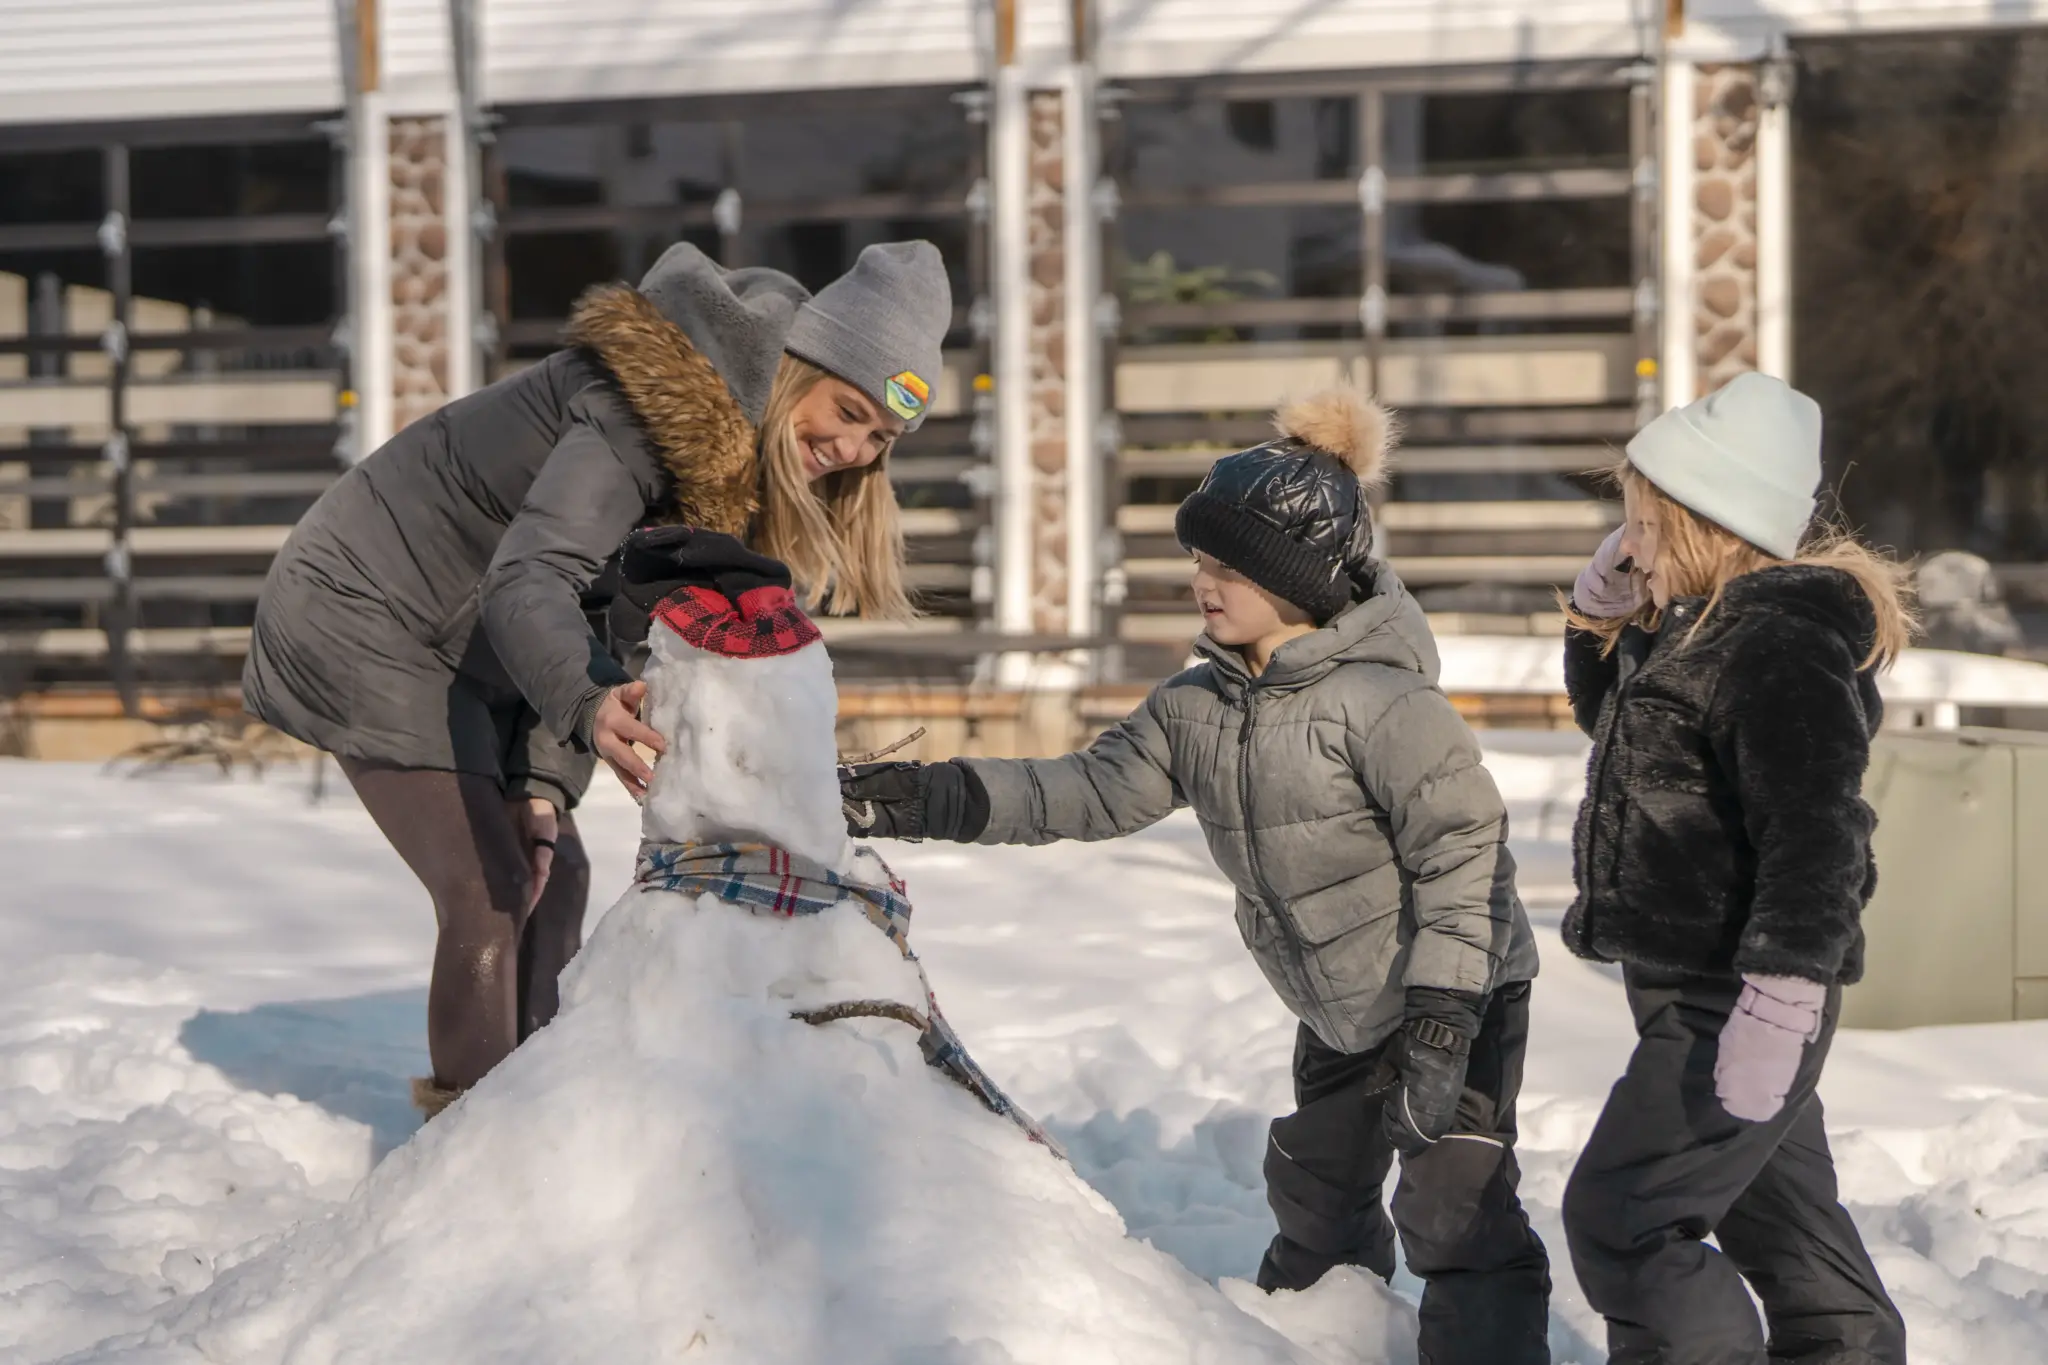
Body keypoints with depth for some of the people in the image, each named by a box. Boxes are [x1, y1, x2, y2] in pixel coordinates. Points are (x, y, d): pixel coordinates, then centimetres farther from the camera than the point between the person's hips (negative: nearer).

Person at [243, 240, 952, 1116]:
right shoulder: (651, 406, -28)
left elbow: (603, 616, 1)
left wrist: (544, 779, -9)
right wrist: (587, 706, -59)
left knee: (553, 877, 10)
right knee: (491, 891, -13)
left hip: (460, 651, 10)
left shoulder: (728, 460, 2)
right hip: (364, 621, -10)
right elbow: (531, 578, -40)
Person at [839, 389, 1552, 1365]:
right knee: (1313, 1209, 22)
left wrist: (1439, 1023, -29)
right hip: (1339, 1011, 8)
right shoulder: (1197, 706, -2)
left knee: (1456, 1215, -16)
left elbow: (1462, 852, -26)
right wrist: (927, 799, -16)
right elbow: (1090, 792, -5)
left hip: (1460, 995, -8)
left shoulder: (1380, 700, -26)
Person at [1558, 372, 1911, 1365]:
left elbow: (1814, 838, -27)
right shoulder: (1700, 625, 12)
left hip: (1734, 1006, -11)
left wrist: (1776, 1007, -31)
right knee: (1782, 1220, 17)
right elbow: (1607, 711, 30)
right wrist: (1601, 605, 11)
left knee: (1617, 1218, -11)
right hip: (1695, 991, 11)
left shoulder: (1778, 648, -20)